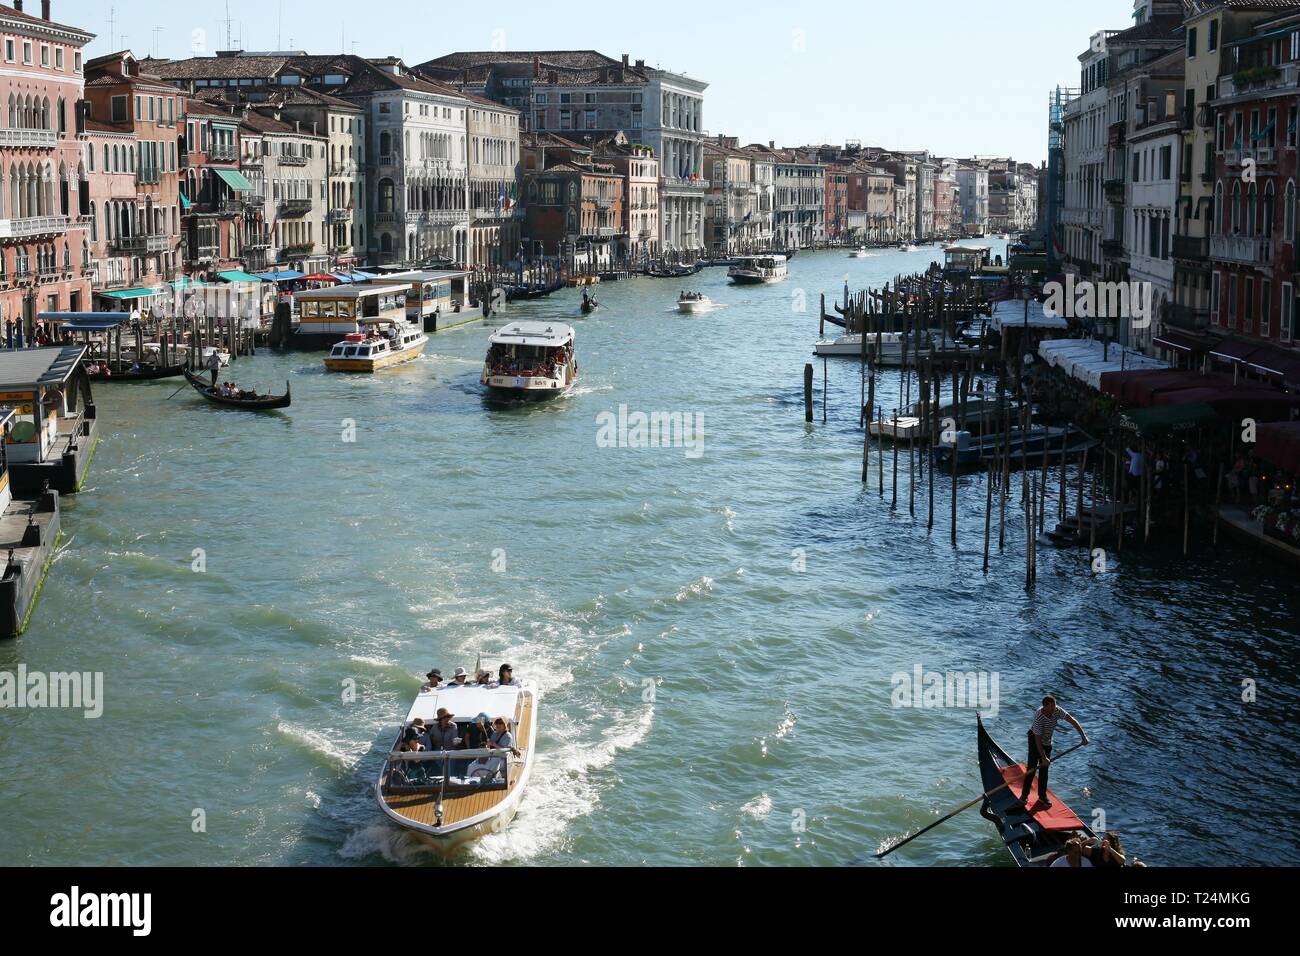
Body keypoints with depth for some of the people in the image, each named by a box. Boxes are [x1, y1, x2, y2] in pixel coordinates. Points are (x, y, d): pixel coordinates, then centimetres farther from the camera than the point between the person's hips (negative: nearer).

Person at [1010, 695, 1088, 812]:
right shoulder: (1039, 718, -34)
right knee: (1031, 767, -10)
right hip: (1034, 738, -6)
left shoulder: (1057, 711, -18)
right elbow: (1038, 741, -30)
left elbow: (1073, 721, -12)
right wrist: (1044, 758, -27)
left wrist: (1083, 736, -19)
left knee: (1044, 769, 10)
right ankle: (1024, 796, -6)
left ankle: (1042, 796, 21)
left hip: (1047, 742, 6)